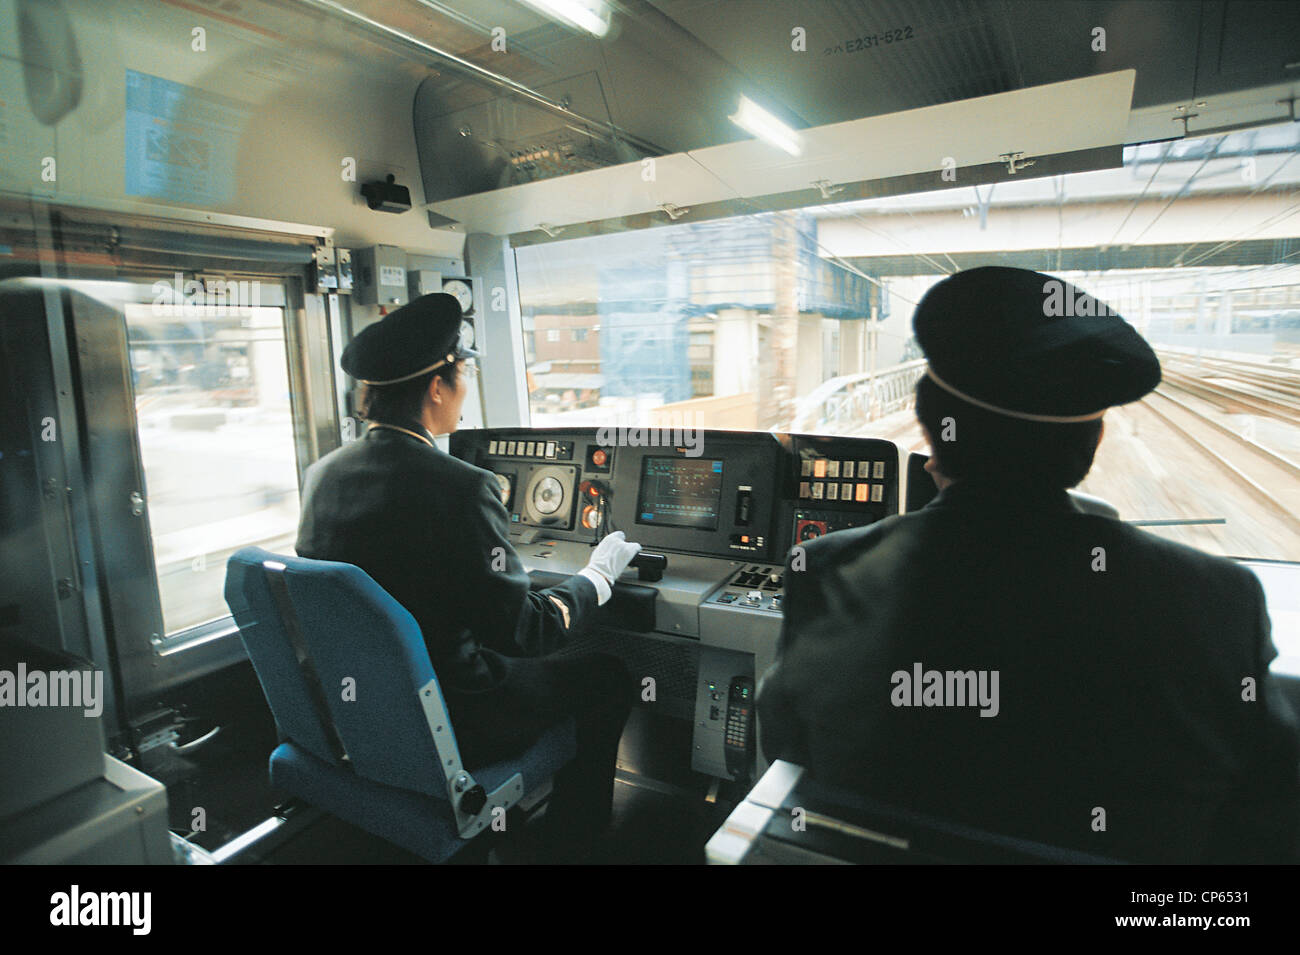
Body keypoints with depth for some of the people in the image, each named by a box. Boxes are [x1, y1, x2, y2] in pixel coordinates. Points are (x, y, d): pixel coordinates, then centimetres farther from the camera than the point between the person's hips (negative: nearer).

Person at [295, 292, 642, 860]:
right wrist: (598, 576, -3)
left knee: (518, 665, 31)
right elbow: (523, 632, -20)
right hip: (438, 729, -7)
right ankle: (566, 844, 27)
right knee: (608, 678, 12)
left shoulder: (322, 473, -4)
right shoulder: (460, 488, -28)